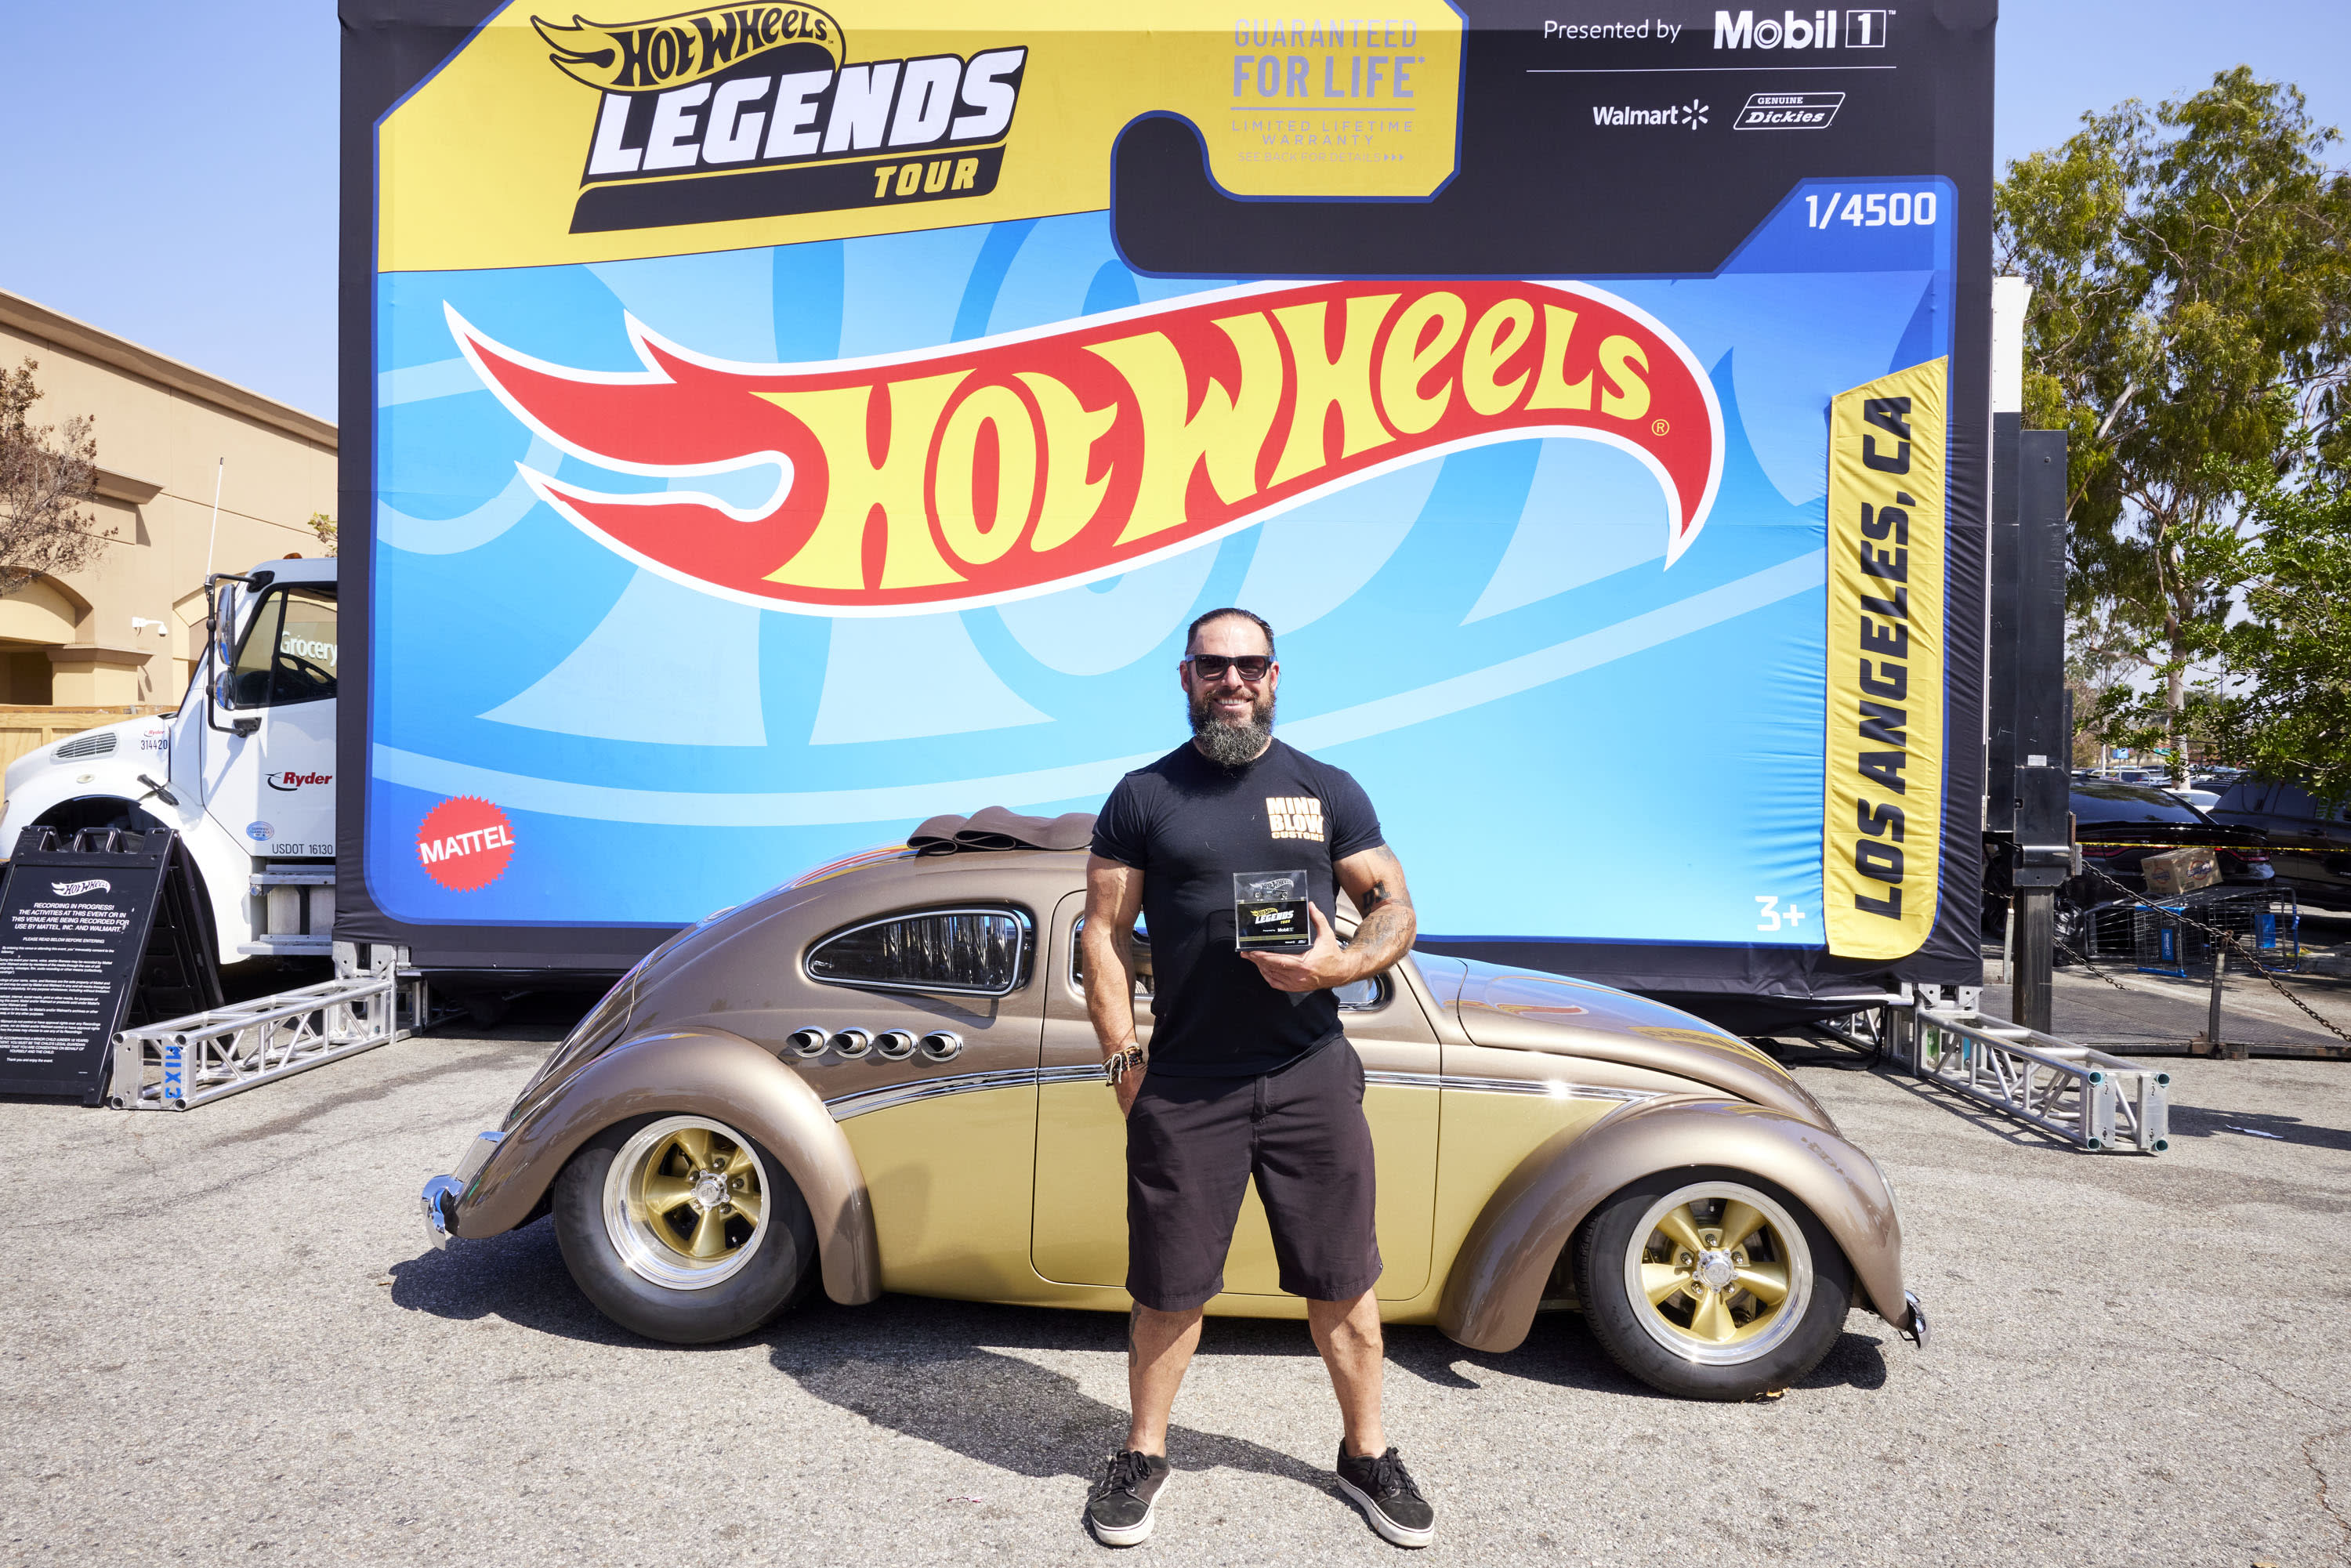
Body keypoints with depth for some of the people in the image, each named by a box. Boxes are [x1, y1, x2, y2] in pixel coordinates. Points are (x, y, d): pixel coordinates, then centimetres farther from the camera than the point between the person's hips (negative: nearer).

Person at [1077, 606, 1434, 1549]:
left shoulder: (1329, 791, 6)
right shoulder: (1143, 797, 4)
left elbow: (1396, 911, 6)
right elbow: (1104, 932, 3)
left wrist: (1341, 965, -14)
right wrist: (1121, 1056, -5)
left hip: (1312, 1074, 1)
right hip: (1182, 1085, -1)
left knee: (1343, 1279, 11)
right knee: (1169, 1286, 9)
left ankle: (1366, 1453, 32)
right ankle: (1144, 1455, 31)